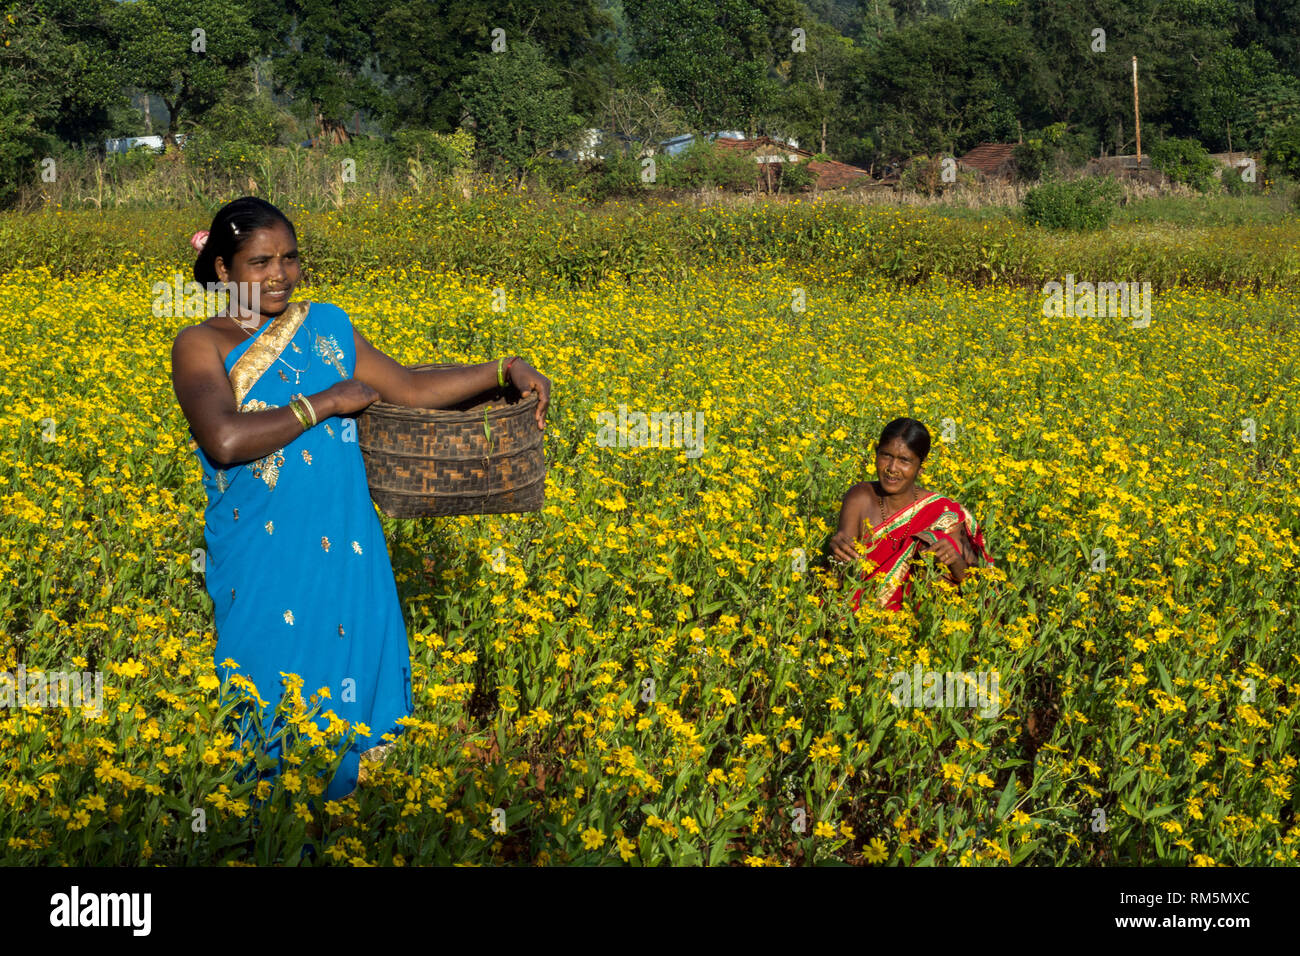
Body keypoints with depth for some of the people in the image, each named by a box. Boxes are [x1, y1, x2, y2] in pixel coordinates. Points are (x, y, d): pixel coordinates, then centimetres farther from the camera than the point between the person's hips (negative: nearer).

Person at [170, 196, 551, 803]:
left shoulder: (326, 327, 11)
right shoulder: (201, 346, -5)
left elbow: (411, 389, 15)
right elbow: (226, 440, -21)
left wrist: (506, 370, 4)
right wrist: (327, 402, -12)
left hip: (344, 557, 4)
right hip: (264, 571, -4)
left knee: (362, 696, 4)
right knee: (280, 717, 2)